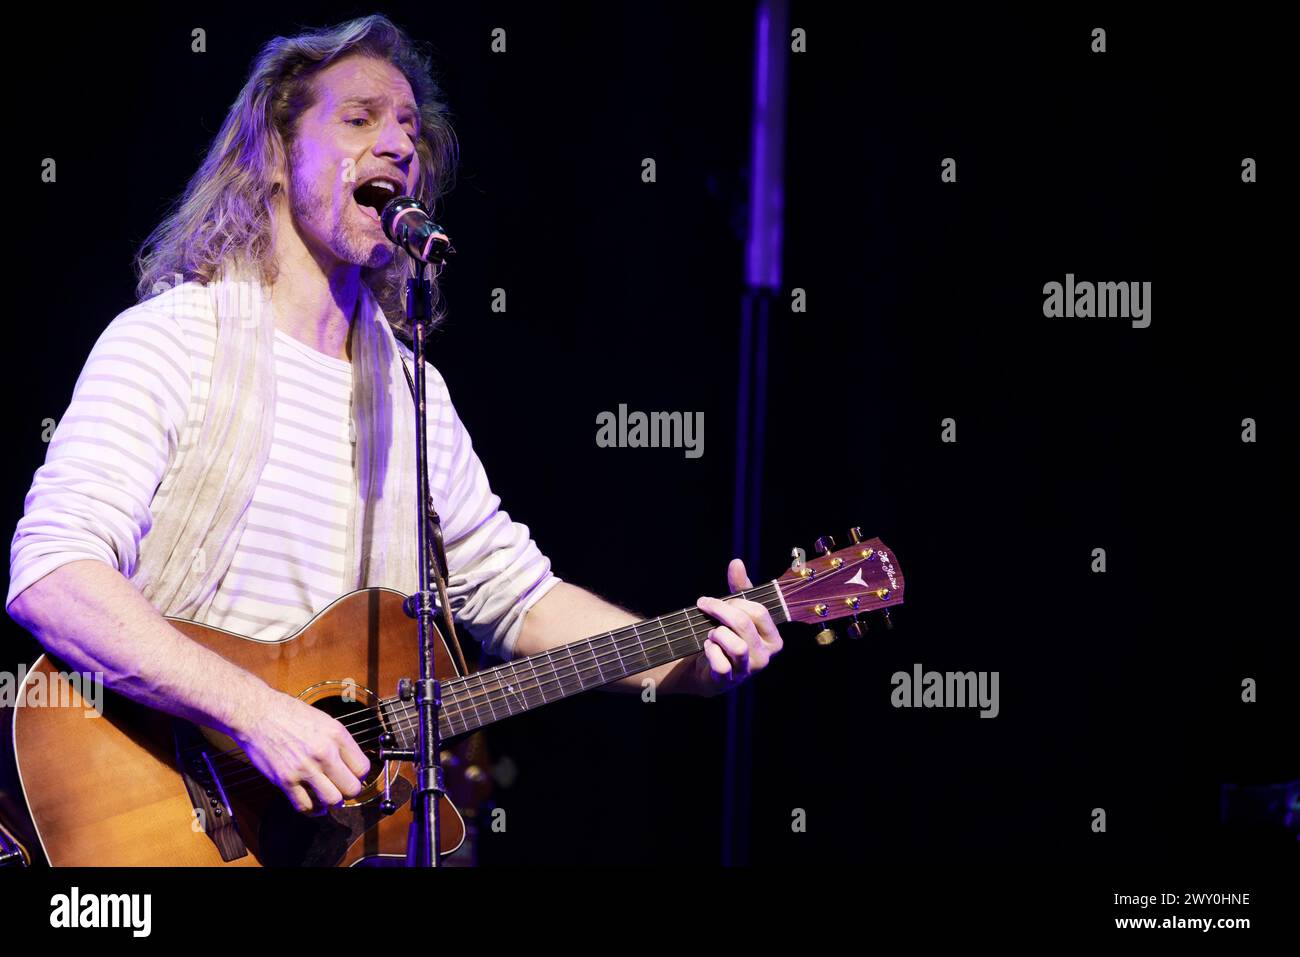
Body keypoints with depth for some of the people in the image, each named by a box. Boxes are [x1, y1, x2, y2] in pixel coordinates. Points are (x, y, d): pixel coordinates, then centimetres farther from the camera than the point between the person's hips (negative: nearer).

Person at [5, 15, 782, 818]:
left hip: (346, 804, 5)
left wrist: (693, 663, 3)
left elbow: (514, 594, 19)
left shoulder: (415, 388, 14)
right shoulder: (171, 339, -7)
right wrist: (259, 712, -27)